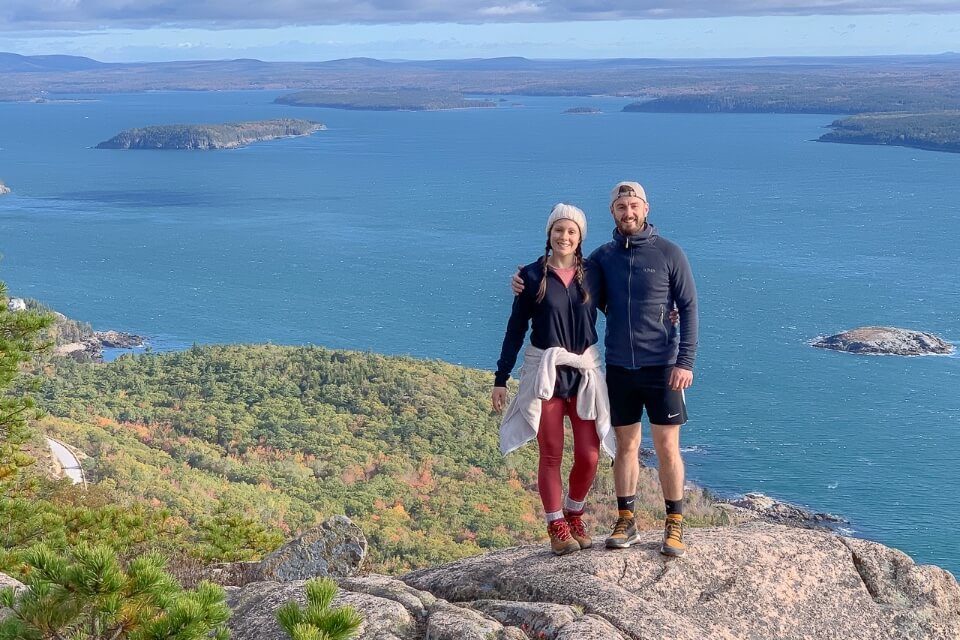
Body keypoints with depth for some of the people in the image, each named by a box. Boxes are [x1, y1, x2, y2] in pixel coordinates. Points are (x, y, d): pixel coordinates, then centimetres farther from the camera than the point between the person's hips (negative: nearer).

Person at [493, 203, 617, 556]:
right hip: (544, 372, -2)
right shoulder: (533, 275, -3)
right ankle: (557, 528, 13)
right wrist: (501, 378, -1)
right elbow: (516, 328, 1)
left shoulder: (591, 273, 4)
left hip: (584, 371, 2)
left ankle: (574, 517, 24)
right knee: (551, 455, 1)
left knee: (589, 455, 0)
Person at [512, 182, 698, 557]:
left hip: (662, 367, -3)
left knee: (667, 448, 0)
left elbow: (688, 309, -3)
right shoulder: (603, 257, 7)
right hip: (619, 369, 3)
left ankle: (674, 526, 11)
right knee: (625, 447, 9)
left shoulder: (669, 254, -3)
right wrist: (528, 286, -1)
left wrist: (685, 362, -11)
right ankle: (626, 522, 19)